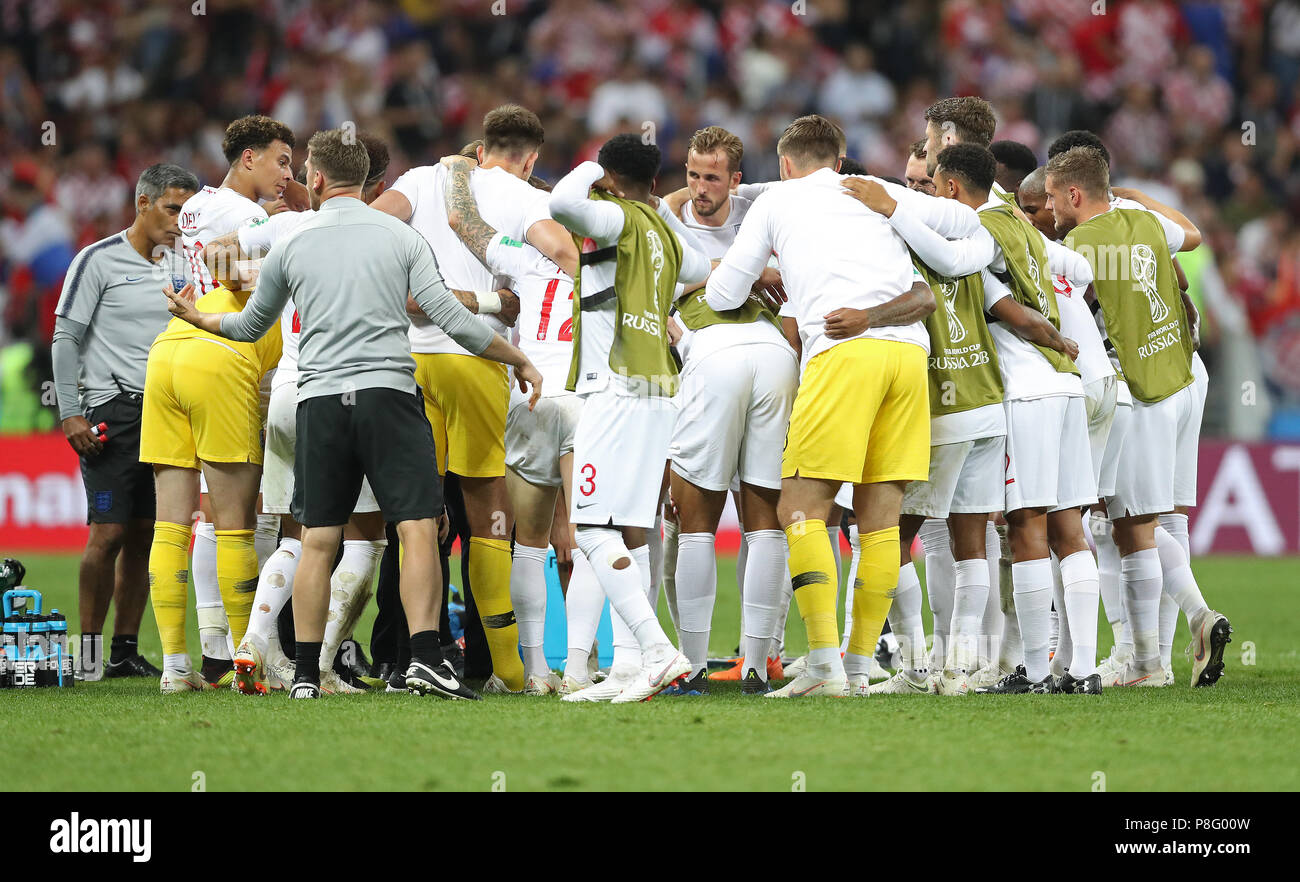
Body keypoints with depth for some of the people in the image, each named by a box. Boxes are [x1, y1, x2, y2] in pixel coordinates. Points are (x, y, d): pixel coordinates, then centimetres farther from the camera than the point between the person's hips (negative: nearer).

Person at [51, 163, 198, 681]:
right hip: (113, 413, -6)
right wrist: (70, 414, -8)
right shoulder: (99, 261, -2)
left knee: (144, 535, 5)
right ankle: (89, 651, -3)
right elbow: (66, 339, -3)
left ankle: (126, 650, 10)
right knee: (108, 532, -10)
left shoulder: (180, 265, 14)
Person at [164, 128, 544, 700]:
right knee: (417, 528, -4)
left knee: (317, 541, 6)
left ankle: (306, 674, 6)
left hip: (319, 402, 2)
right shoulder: (399, 238, 4)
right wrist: (519, 360, 11)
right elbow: (451, 319, -1)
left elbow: (252, 326, 22)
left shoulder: (291, 248, 7)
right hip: (388, 393, -2)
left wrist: (196, 319, 41)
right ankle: (424, 657, -17)